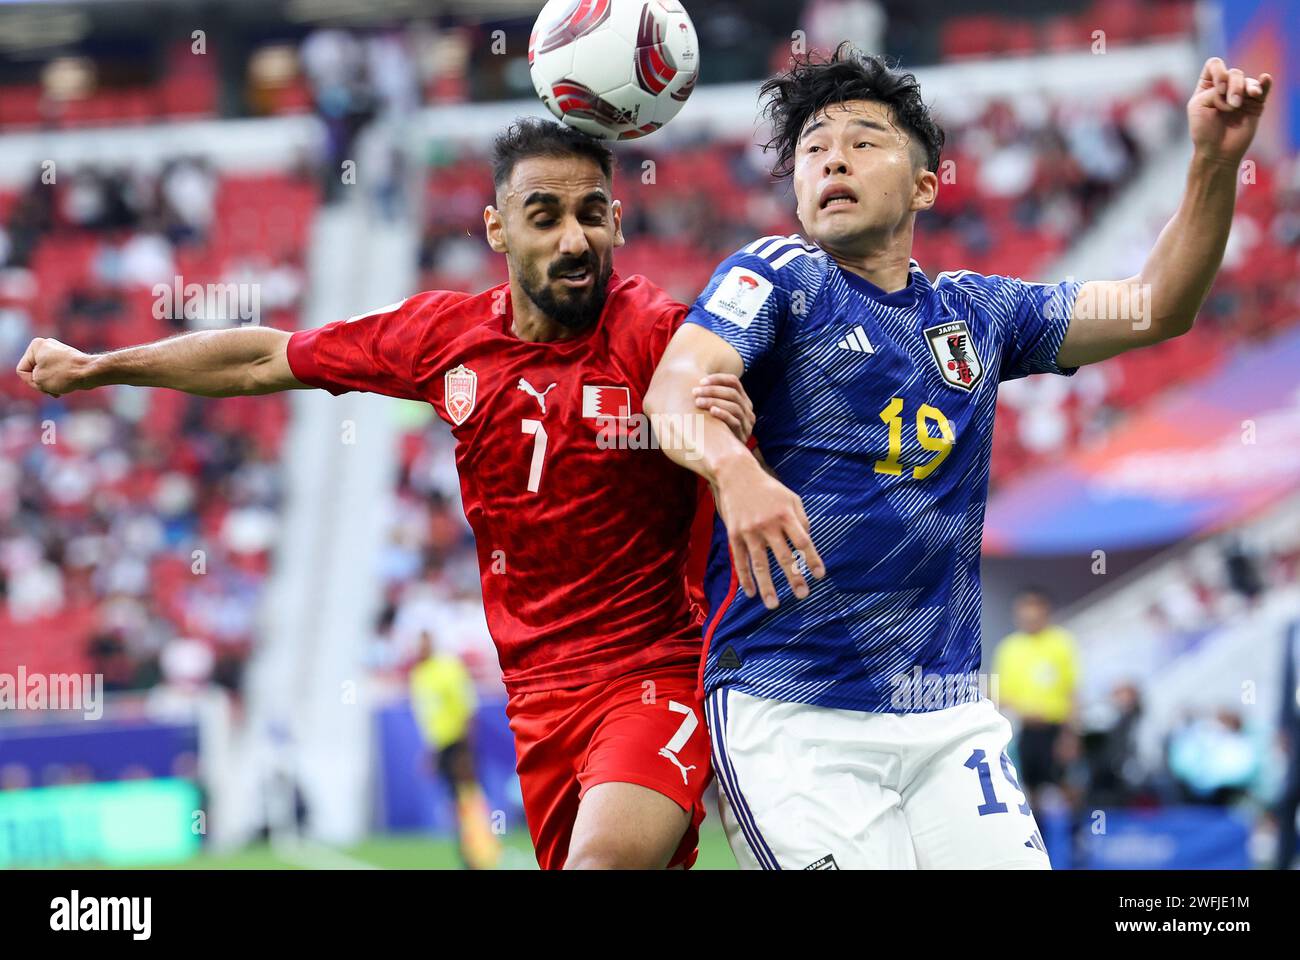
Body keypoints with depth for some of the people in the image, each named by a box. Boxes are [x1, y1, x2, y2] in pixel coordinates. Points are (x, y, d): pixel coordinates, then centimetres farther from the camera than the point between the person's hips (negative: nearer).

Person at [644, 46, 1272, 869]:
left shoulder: (976, 312, 16)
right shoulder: (779, 277, 2)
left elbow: (1156, 307, 16)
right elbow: (677, 385, -16)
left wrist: (1216, 162, 0)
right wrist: (732, 467, -39)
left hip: (949, 714, 5)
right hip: (788, 711, -4)